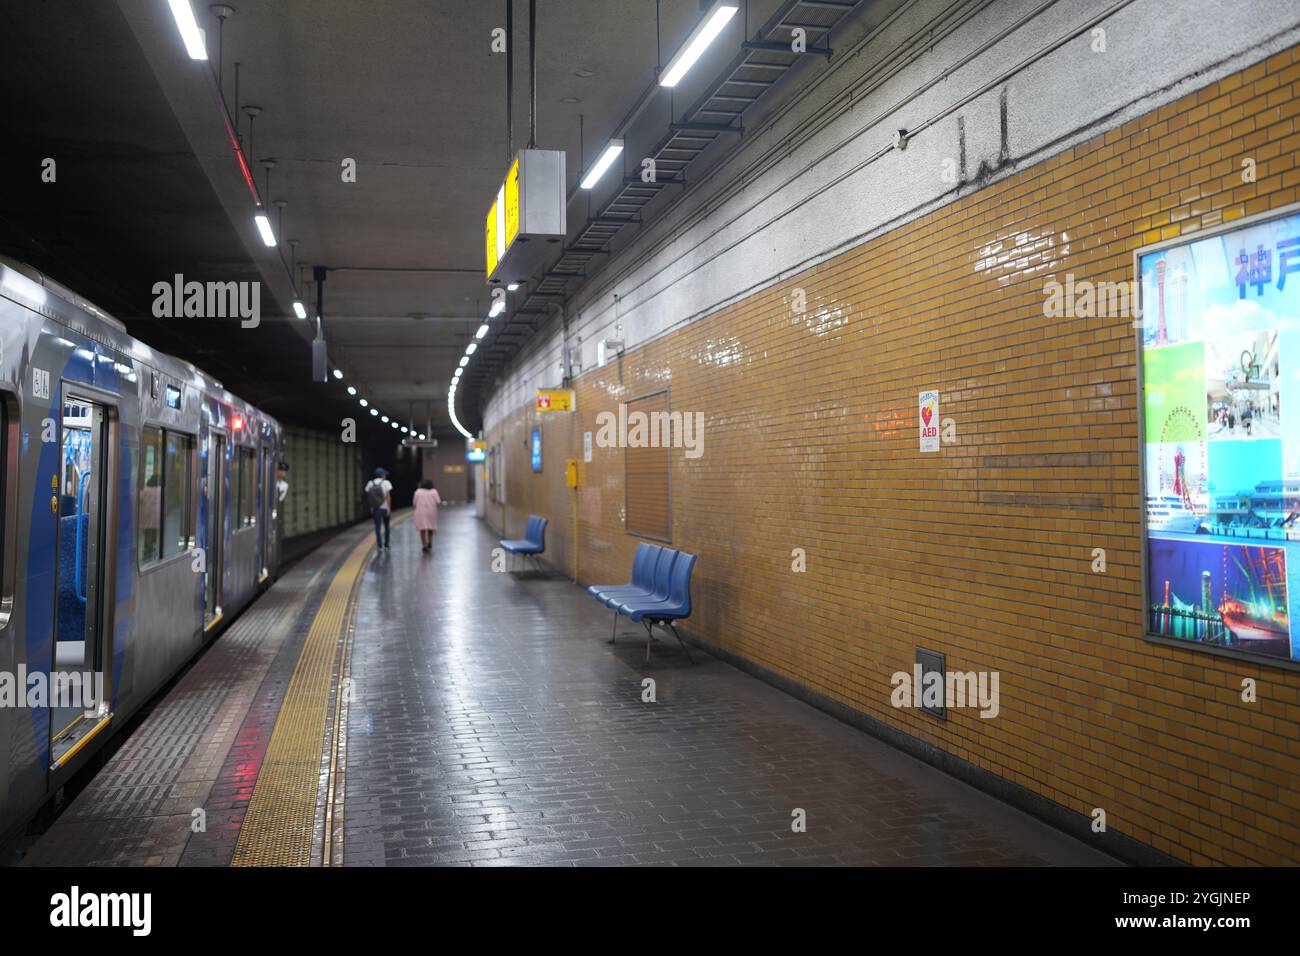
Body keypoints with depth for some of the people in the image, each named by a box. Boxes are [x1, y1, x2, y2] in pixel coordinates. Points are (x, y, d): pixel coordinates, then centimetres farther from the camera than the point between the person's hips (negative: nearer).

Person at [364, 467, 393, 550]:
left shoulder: (370, 483, 3)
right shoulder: (386, 482, -7)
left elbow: (368, 496, 2)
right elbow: (388, 496, -12)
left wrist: (372, 507, 10)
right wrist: (389, 508, -12)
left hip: (376, 508, 2)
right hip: (385, 508, -2)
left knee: (377, 527, 4)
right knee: (386, 527, 13)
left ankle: (380, 546, -2)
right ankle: (386, 545, 17)